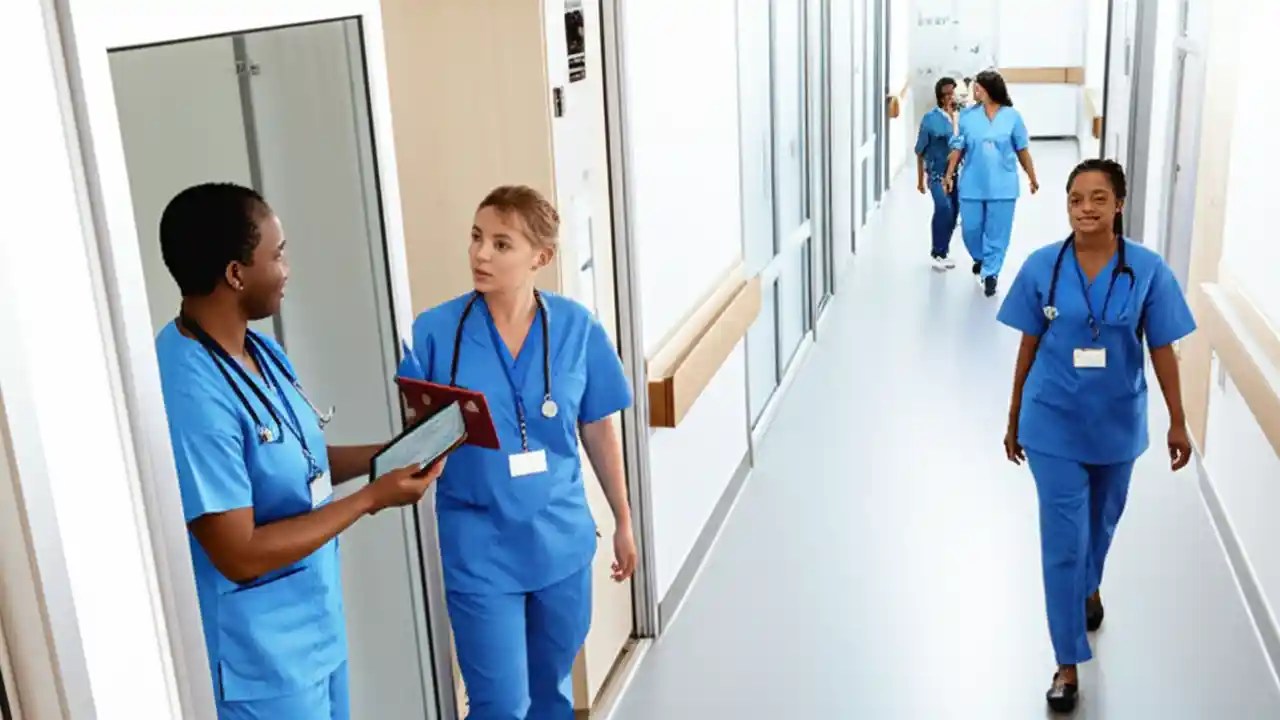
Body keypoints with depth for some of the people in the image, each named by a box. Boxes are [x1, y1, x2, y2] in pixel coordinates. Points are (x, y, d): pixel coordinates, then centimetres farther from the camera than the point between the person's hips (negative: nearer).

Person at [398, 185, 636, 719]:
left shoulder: (576, 327, -6)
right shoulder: (435, 331, -12)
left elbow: (599, 431, 5)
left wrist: (623, 521, 11)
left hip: (562, 540, 3)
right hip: (480, 550, -2)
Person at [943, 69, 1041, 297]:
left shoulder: (1012, 116, -4)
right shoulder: (967, 115, -1)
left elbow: (1022, 150, 3)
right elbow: (958, 148, 6)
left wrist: (1032, 179, 8)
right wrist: (949, 174, 3)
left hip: (1002, 186, -2)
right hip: (972, 185, 2)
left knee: (997, 233, 2)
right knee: (970, 229, 10)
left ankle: (990, 272, 14)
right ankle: (980, 258, 38)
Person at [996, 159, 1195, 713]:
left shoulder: (1148, 270, -12)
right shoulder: (1042, 267, -11)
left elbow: (1162, 350, -4)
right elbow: (1029, 346, -3)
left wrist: (1178, 423, 0)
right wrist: (1014, 419, 3)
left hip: (1117, 425, 1)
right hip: (1053, 425, -1)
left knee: (1100, 522, 24)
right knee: (1062, 543, 0)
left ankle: (1090, 585, 57)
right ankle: (1068, 663, 13)